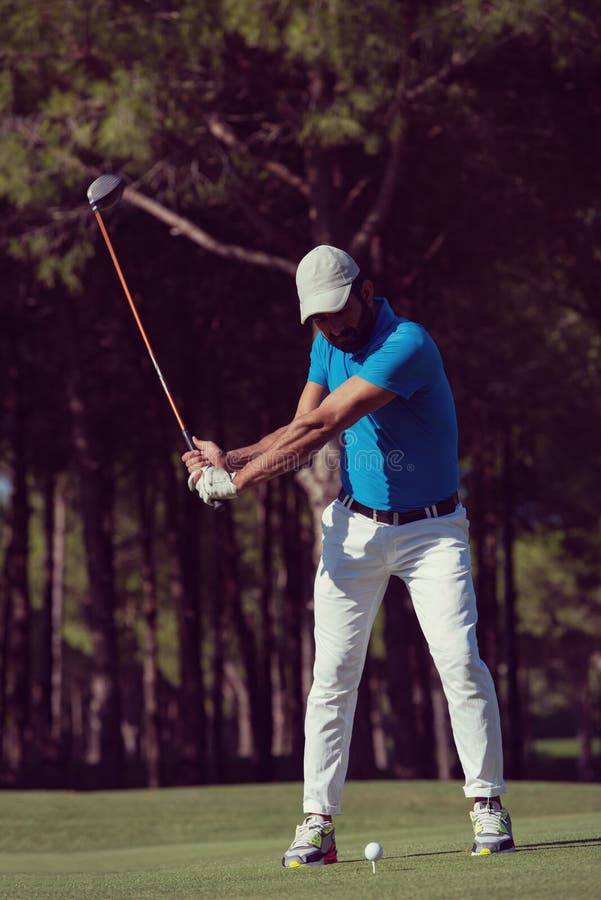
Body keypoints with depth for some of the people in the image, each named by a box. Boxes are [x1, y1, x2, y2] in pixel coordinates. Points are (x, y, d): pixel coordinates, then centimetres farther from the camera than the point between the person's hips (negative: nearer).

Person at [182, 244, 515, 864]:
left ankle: (488, 806, -5)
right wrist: (230, 459, -17)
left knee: (461, 661, -15)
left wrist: (238, 481, -25)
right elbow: (301, 431, 1)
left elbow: (321, 427, -26)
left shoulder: (408, 345, -23)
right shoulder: (328, 348, 3)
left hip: (432, 529, -5)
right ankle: (317, 823, 1)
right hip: (355, 529, 5)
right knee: (333, 674, -1)